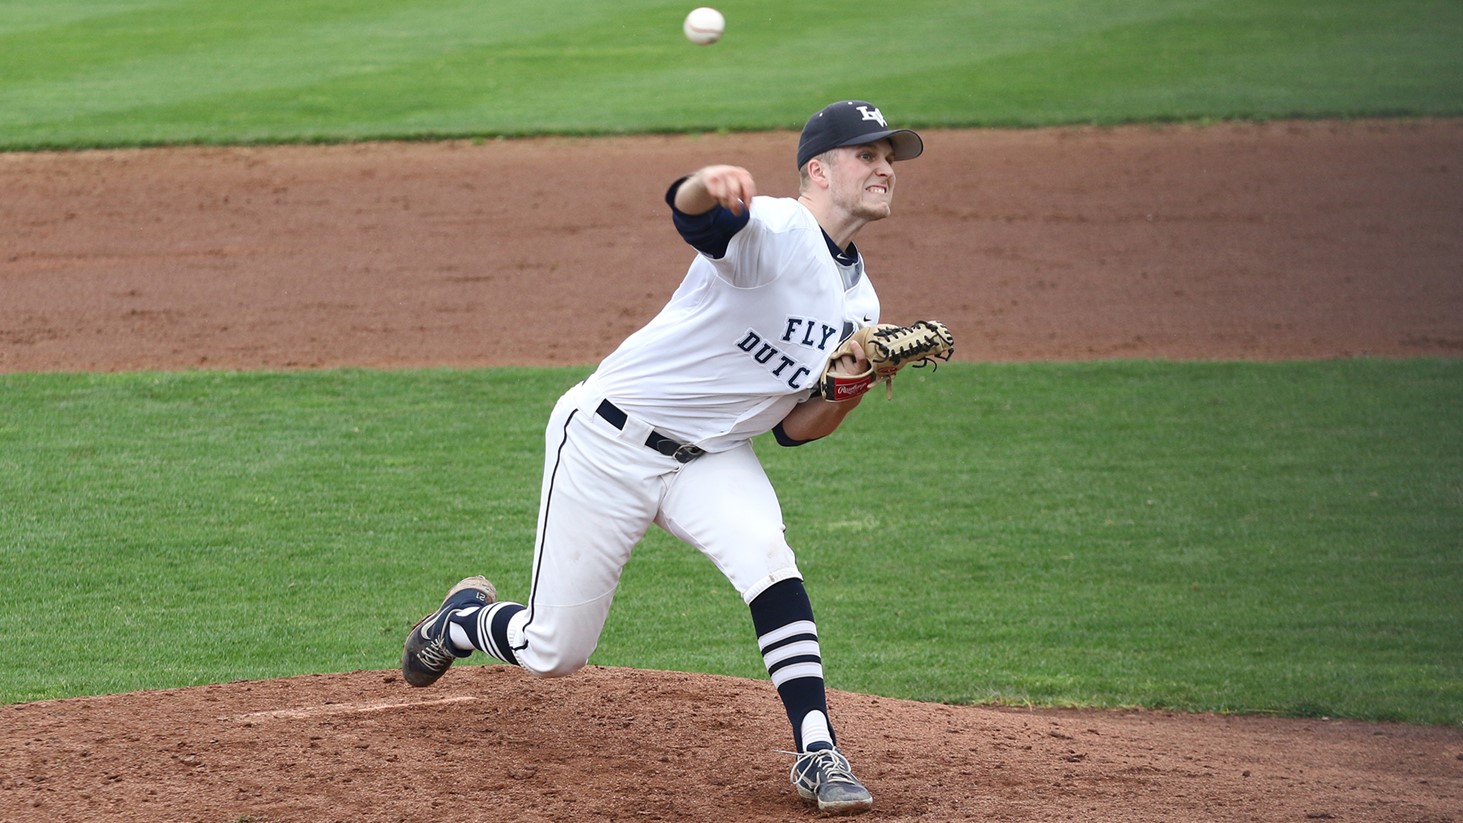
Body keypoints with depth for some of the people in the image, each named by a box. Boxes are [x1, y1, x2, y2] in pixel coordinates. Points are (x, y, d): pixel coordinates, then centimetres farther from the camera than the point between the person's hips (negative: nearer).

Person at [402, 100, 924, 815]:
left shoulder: (857, 301, 6)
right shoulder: (771, 231, -20)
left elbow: (794, 429, 10)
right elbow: (687, 209, -44)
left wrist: (856, 385, -11)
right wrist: (711, 184, -69)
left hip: (711, 458, 6)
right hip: (608, 441, -6)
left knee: (765, 556, -27)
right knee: (553, 654, 2)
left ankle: (817, 754, -25)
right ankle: (465, 618, 37)